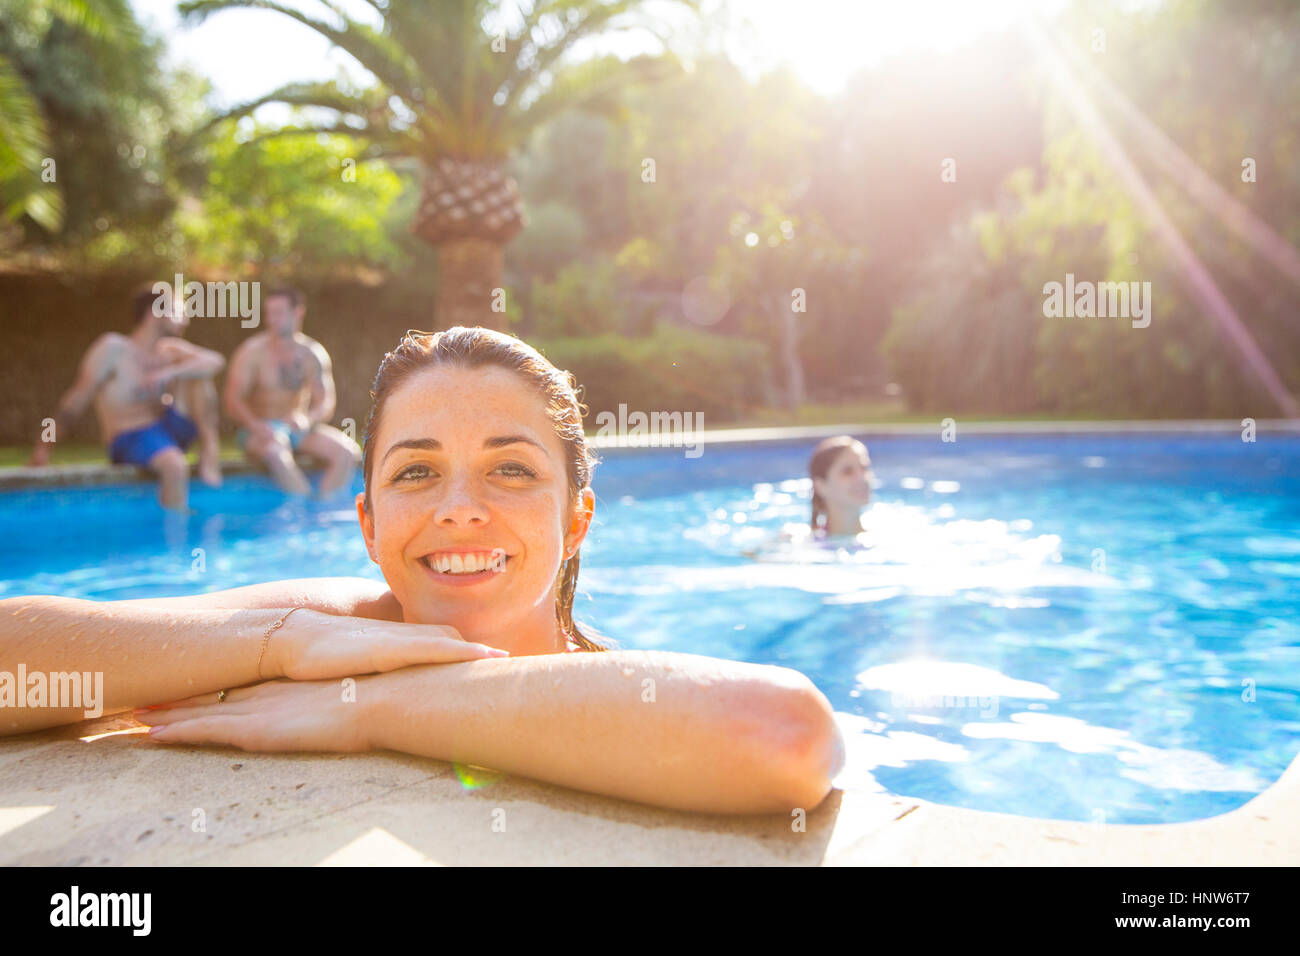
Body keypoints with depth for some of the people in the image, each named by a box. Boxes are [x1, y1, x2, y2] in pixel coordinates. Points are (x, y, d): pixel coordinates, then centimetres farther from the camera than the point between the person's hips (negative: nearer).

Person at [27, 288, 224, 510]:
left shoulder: (170, 349, 11)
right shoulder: (113, 347, -6)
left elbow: (215, 361, -6)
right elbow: (76, 400, -8)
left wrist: (171, 372, -23)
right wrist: (43, 447, -9)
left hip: (168, 430, 6)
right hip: (130, 440, -6)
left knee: (198, 375, -11)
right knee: (175, 465, -37)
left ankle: (209, 445, -15)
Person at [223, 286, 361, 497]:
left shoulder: (313, 353, 3)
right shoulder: (252, 351, -5)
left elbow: (326, 404, -2)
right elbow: (233, 402, -11)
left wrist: (307, 419, -26)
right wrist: (256, 426, -31)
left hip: (299, 429, 4)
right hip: (261, 430, -3)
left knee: (349, 452, -22)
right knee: (276, 453, -39)